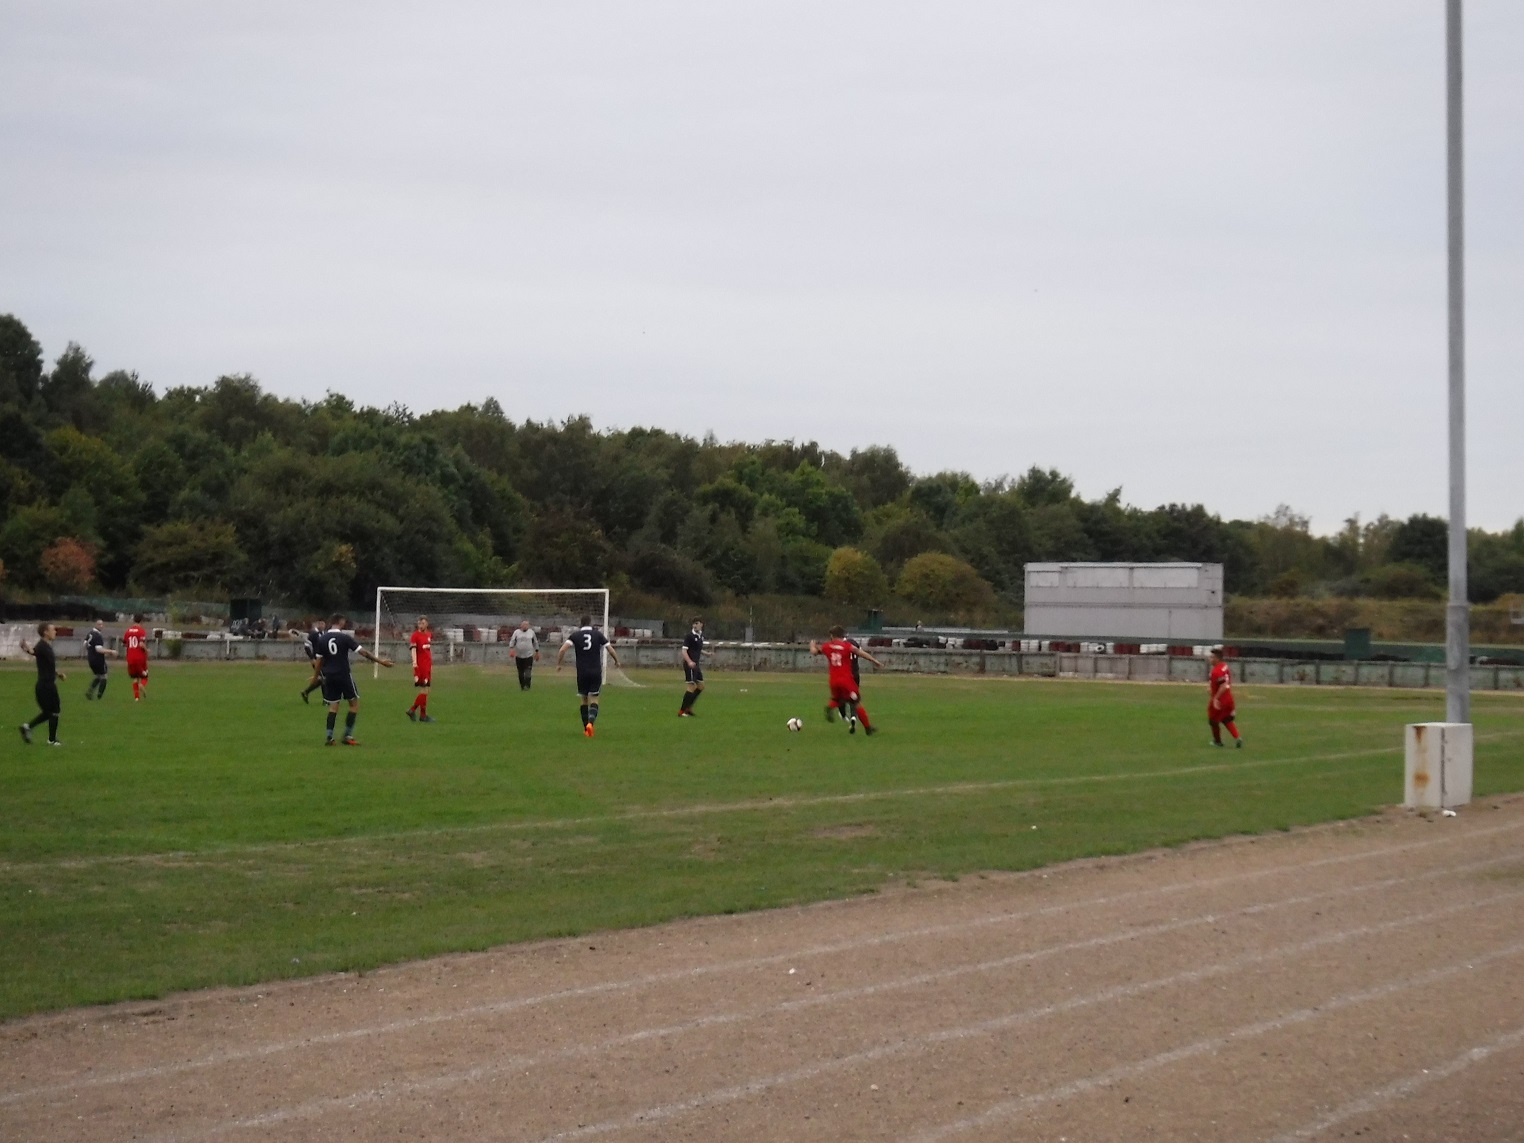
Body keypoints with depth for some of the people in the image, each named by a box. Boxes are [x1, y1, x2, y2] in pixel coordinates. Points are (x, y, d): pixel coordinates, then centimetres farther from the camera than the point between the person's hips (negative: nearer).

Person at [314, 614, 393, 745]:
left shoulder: (322, 640, 3)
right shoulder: (345, 637, -9)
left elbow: (319, 660, 5)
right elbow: (363, 652, -11)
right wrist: (380, 661, -5)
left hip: (329, 676, 4)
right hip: (344, 675, -4)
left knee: (333, 706, 12)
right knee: (354, 703, 9)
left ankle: (329, 737, 2)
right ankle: (347, 736, 4)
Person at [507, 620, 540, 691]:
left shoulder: (531, 632, 9)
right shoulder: (517, 632, 7)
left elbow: (535, 642, 16)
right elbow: (512, 641, 1)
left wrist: (537, 652, 17)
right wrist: (511, 648, -15)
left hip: (529, 655, -1)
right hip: (519, 656, 1)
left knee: (528, 672, -14)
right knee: (520, 672, 6)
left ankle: (527, 686, -15)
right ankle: (522, 686, 17)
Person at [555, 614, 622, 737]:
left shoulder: (575, 635, 2)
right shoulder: (598, 634, 3)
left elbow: (563, 649, -12)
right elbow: (611, 650, 1)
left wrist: (558, 664, 1)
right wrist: (617, 661, 19)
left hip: (582, 672, 1)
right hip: (596, 672, -1)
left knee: (584, 699, 14)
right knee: (594, 699, 2)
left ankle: (586, 729, 15)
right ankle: (590, 722, -24)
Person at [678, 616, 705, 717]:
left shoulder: (700, 635, 11)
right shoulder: (690, 635, -14)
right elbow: (684, 650, -18)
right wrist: (689, 662, -30)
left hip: (696, 664, 9)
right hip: (690, 664, -9)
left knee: (701, 686, 12)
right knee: (692, 687, -10)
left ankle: (688, 708, 21)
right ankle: (681, 712, -5)